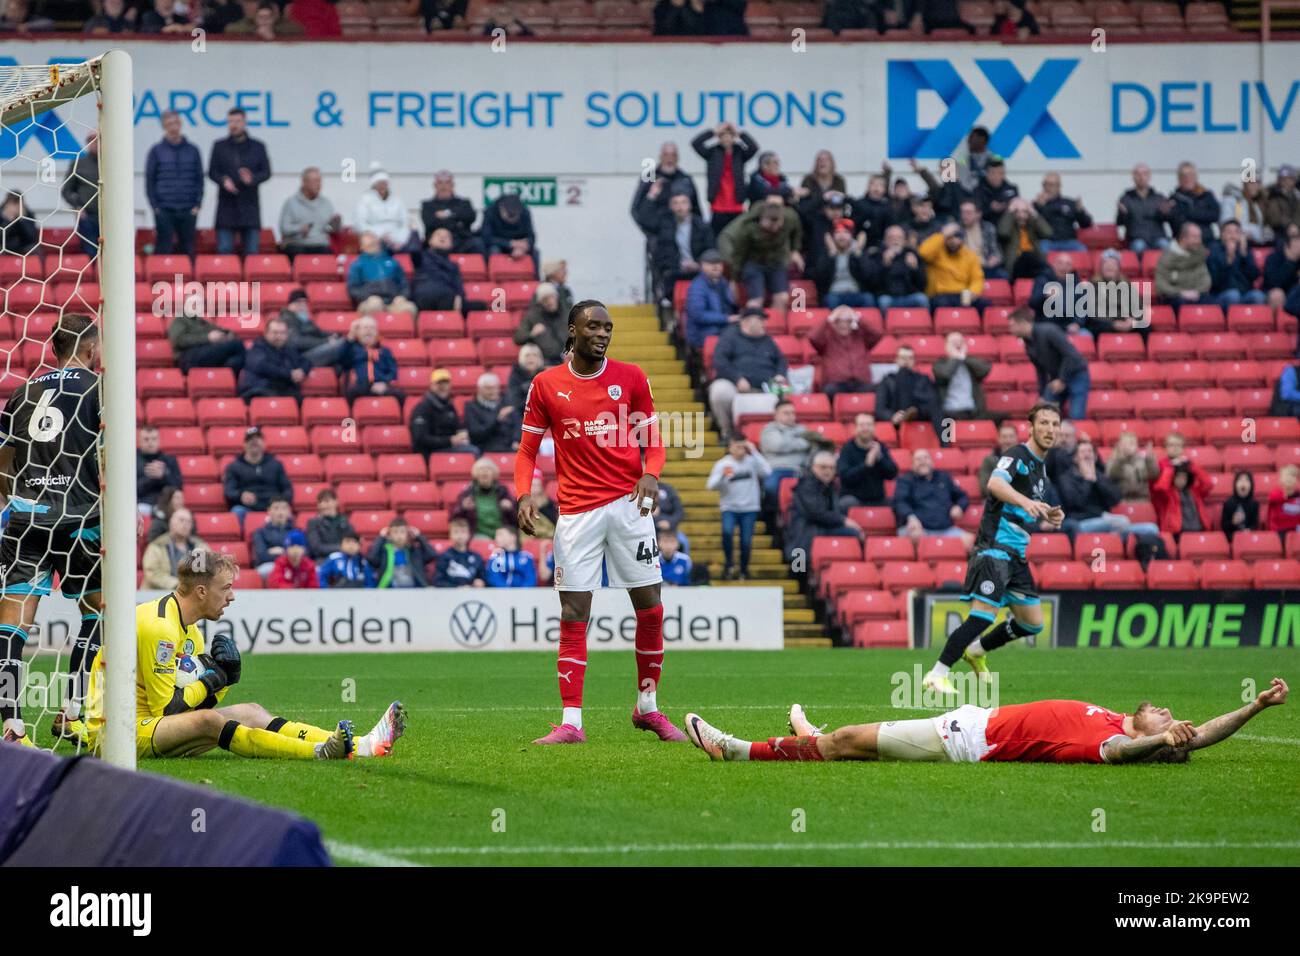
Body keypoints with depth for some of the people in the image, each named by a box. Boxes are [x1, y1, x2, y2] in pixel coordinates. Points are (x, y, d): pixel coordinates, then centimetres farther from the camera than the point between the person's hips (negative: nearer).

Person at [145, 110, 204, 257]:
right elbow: (149, 181, 4)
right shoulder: (156, 151, 4)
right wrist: (155, 206, -5)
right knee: (163, 250, -4)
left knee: (188, 250, 5)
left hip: (188, 211, 2)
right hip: (164, 211, -2)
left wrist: (197, 205, -1)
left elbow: (199, 180, 10)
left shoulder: (192, 150, 9)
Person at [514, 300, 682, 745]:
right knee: (573, 616, -4)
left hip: (628, 503, 1)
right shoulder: (546, 385, 2)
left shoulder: (630, 378, 4)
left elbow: (652, 439, 10)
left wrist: (650, 474, -10)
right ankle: (571, 722, -4)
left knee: (650, 608, 2)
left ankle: (647, 707, 19)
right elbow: (528, 449, 7)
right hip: (576, 510, -1)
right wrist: (524, 495, -8)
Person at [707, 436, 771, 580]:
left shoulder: (752, 461, 1)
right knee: (727, 532, -27)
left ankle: (744, 570, 21)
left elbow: (767, 471, -15)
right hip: (729, 508, -1)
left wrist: (754, 452, -12)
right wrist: (722, 475, -24)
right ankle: (729, 565, -7)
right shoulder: (722, 464, -1)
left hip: (749, 508, 1)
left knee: (746, 542, -2)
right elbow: (711, 486, -6)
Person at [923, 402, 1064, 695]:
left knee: (1033, 623, 11)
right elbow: (995, 484, -32)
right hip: (995, 547, -9)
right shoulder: (1017, 457, -10)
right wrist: (1026, 501, -48)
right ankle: (937, 675, -17)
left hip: (1016, 555, 9)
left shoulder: (1039, 466, 18)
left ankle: (977, 650, 31)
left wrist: (1049, 516, 11)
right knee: (984, 614, -20)